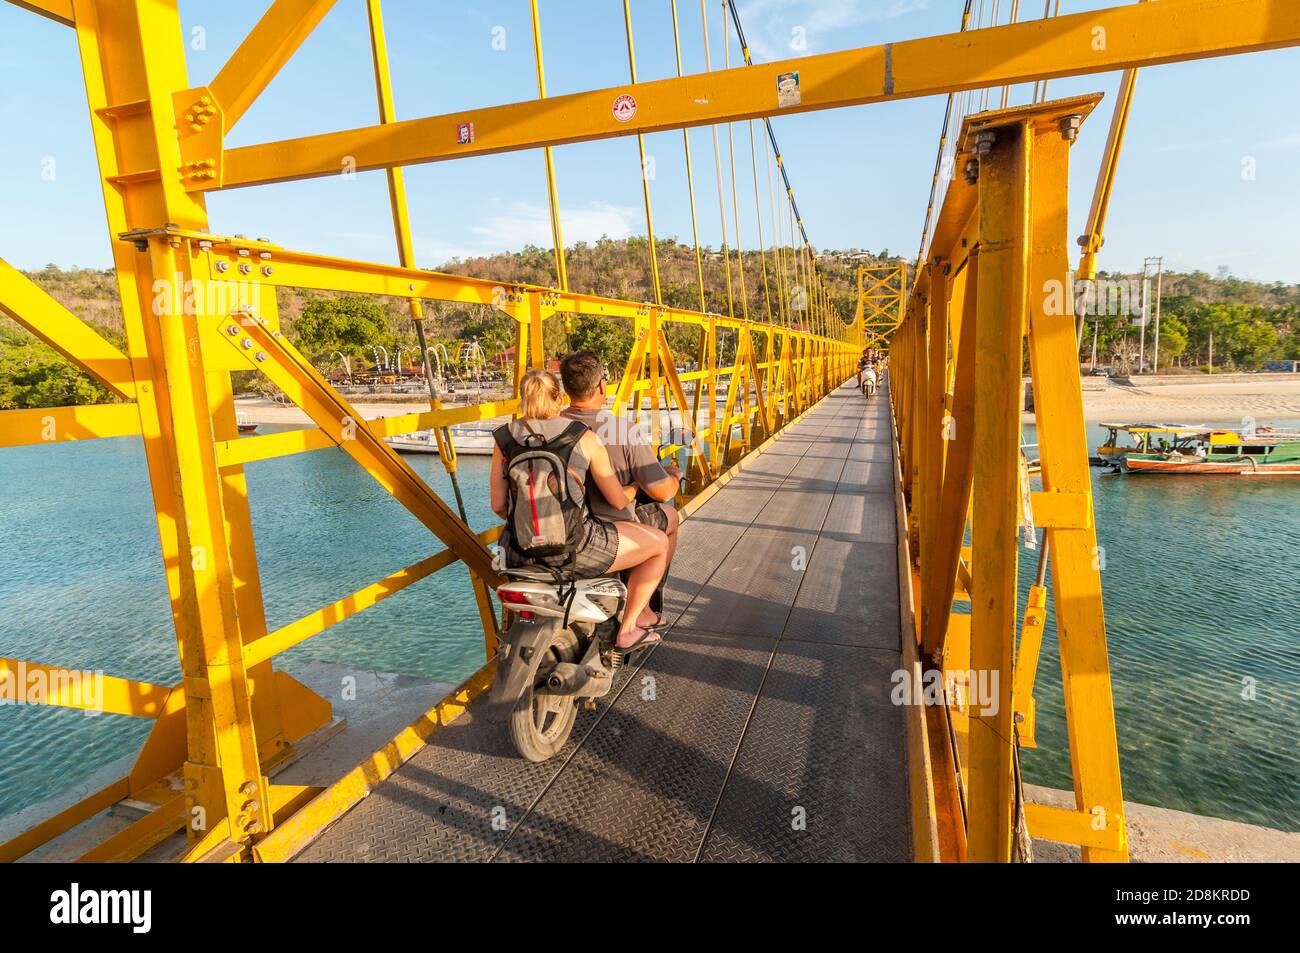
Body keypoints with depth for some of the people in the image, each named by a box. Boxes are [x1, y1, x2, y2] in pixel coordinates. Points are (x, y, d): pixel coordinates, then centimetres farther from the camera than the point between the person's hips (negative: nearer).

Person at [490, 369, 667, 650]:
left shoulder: (504, 437, 3)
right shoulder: (583, 436, -5)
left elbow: (498, 506, 3)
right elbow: (618, 500, -1)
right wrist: (635, 487, 22)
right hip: (573, 547, -5)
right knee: (660, 543, 15)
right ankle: (627, 630, 19)